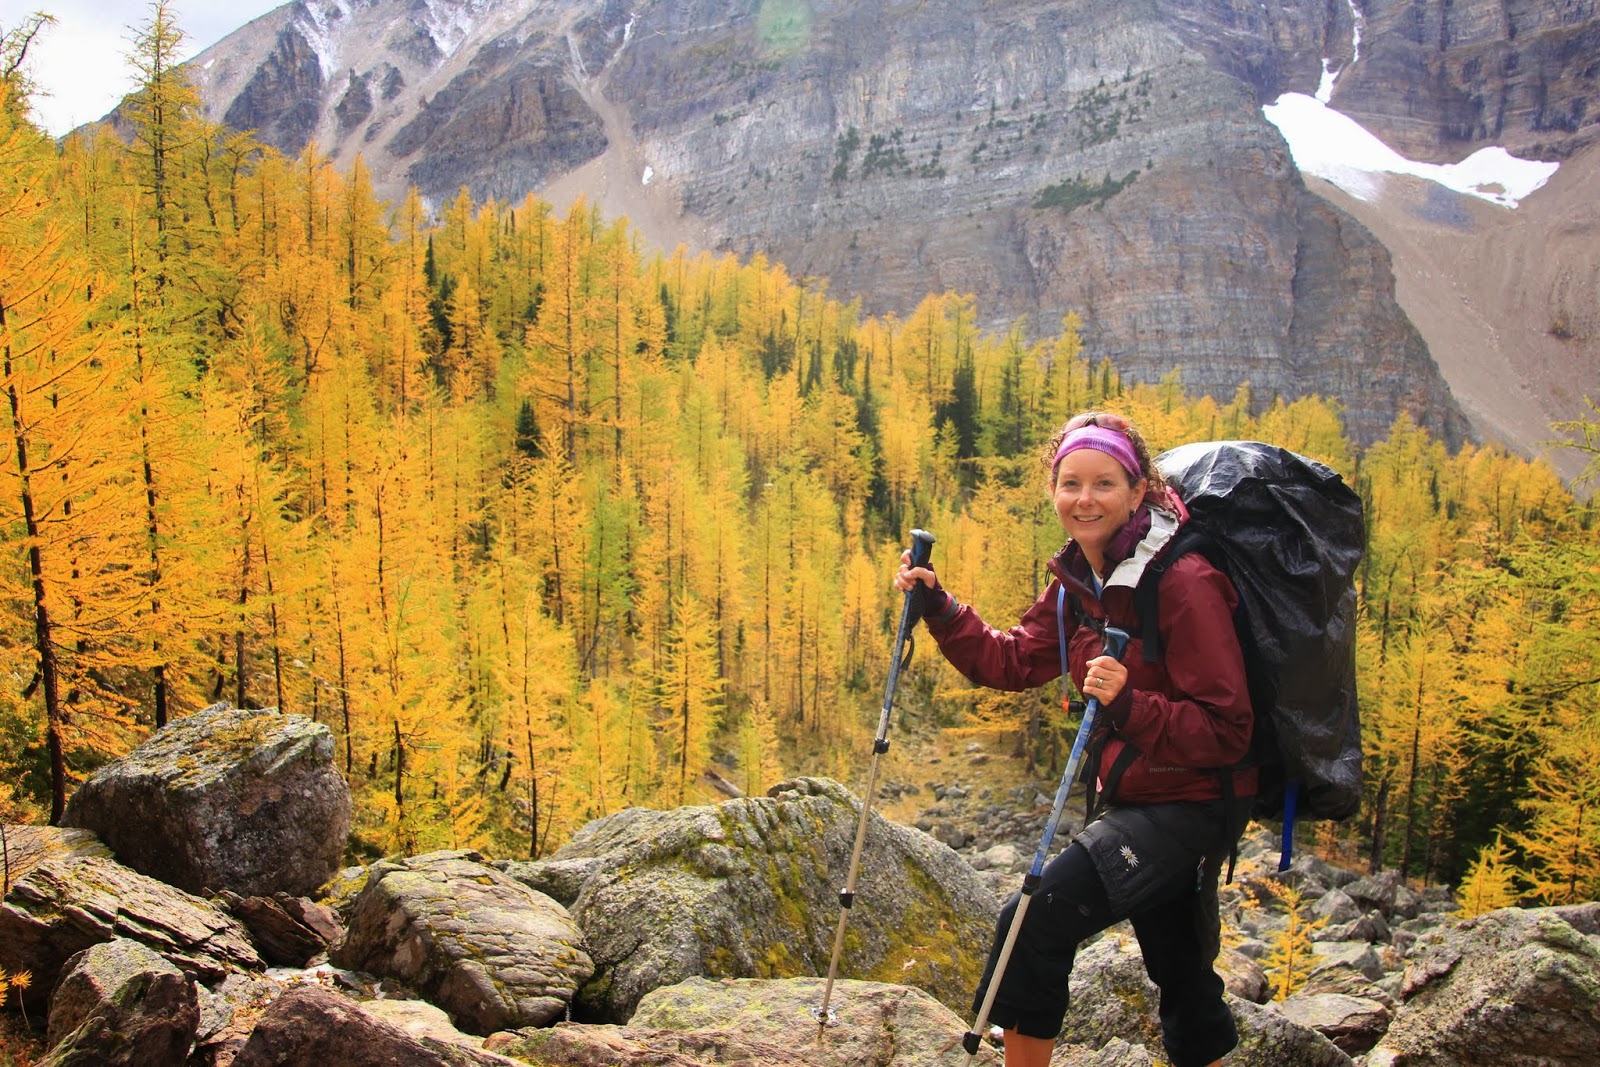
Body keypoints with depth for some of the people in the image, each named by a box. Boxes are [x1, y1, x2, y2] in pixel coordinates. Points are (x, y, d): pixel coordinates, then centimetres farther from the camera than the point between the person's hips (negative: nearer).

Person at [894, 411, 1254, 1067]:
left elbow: (1225, 731, -24)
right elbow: (1010, 663, 4)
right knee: (1180, 973, 22)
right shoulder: (1078, 579, 2)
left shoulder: (1183, 582, -22)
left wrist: (1129, 705, -39)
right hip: (1132, 800, 8)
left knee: (1035, 919, -18)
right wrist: (937, 607, -7)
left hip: (1192, 804, -8)